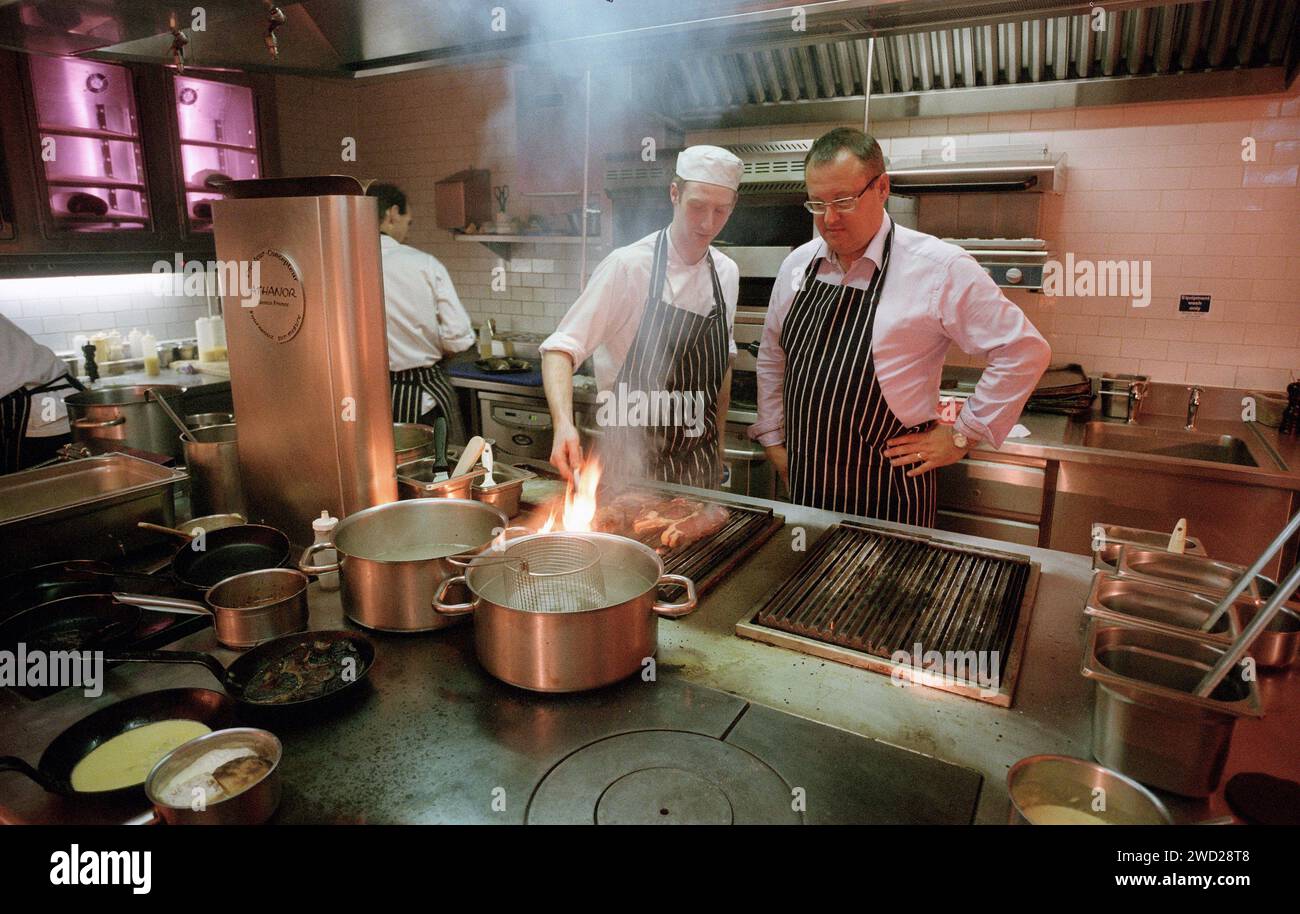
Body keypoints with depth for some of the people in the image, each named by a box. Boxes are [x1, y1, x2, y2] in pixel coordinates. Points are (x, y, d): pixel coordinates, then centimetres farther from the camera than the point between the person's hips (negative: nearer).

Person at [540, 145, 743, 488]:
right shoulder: (628, 266, -15)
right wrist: (564, 422, -34)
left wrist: (718, 443, 14)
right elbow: (561, 347, -18)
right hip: (631, 462, -5)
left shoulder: (726, 272, 3)